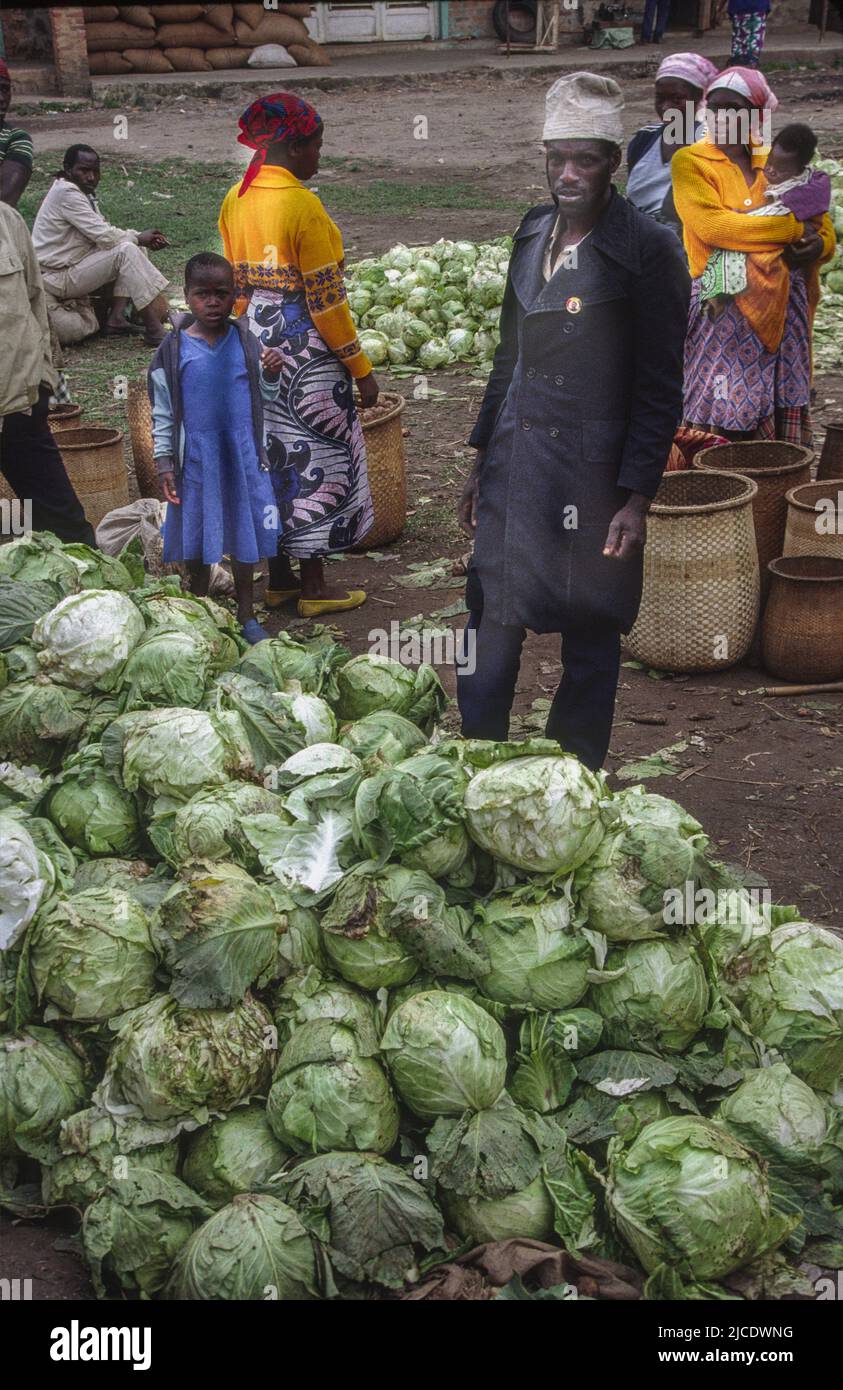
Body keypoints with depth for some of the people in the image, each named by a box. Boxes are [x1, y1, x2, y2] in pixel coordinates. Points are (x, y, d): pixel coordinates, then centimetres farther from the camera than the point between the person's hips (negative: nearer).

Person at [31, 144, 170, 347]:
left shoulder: (84, 194, 12)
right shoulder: (66, 193, -18)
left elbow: (103, 232, 10)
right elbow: (103, 235, -23)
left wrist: (141, 238, -6)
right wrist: (138, 238, -7)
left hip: (73, 269, 10)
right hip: (57, 276, -10)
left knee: (135, 249, 7)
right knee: (126, 251, -23)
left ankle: (116, 318, -6)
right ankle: (155, 330, -30)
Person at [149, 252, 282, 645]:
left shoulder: (246, 342, -1)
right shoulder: (174, 351, -6)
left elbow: (266, 396, 9)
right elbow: (162, 413, 0)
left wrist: (272, 374, -12)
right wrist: (164, 464, -4)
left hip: (243, 457, 1)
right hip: (196, 461, -1)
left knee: (244, 536, 10)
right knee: (196, 540, 8)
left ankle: (246, 615, 25)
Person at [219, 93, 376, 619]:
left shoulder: (235, 201, 5)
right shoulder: (302, 205, -17)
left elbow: (235, 284, 11)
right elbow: (325, 299, -17)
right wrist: (360, 367, -10)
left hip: (256, 341, 8)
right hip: (304, 344, -8)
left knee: (271, 454, 15)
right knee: (314, 456, 3)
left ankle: (279, 578, 24)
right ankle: (315, 586, 10)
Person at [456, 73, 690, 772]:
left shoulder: (648, 249, -10)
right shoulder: (534, 231, 9)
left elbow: (660, 387, -10)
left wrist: (637, 497, -13)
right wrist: (482, 461, 16)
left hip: (590, 476, -5)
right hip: (515, 470, 6)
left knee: (589, 641, 8)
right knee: (490, 630, 8)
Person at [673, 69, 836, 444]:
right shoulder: (690, 161, 3)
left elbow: (825, 232, 19)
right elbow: (711, 225, -13)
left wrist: (816, 246, -7)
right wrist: (794, 227, -8)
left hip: (784, 308, 4)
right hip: (724, 310, -4)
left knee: (782, 412, 2)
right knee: (726, 419, -9)